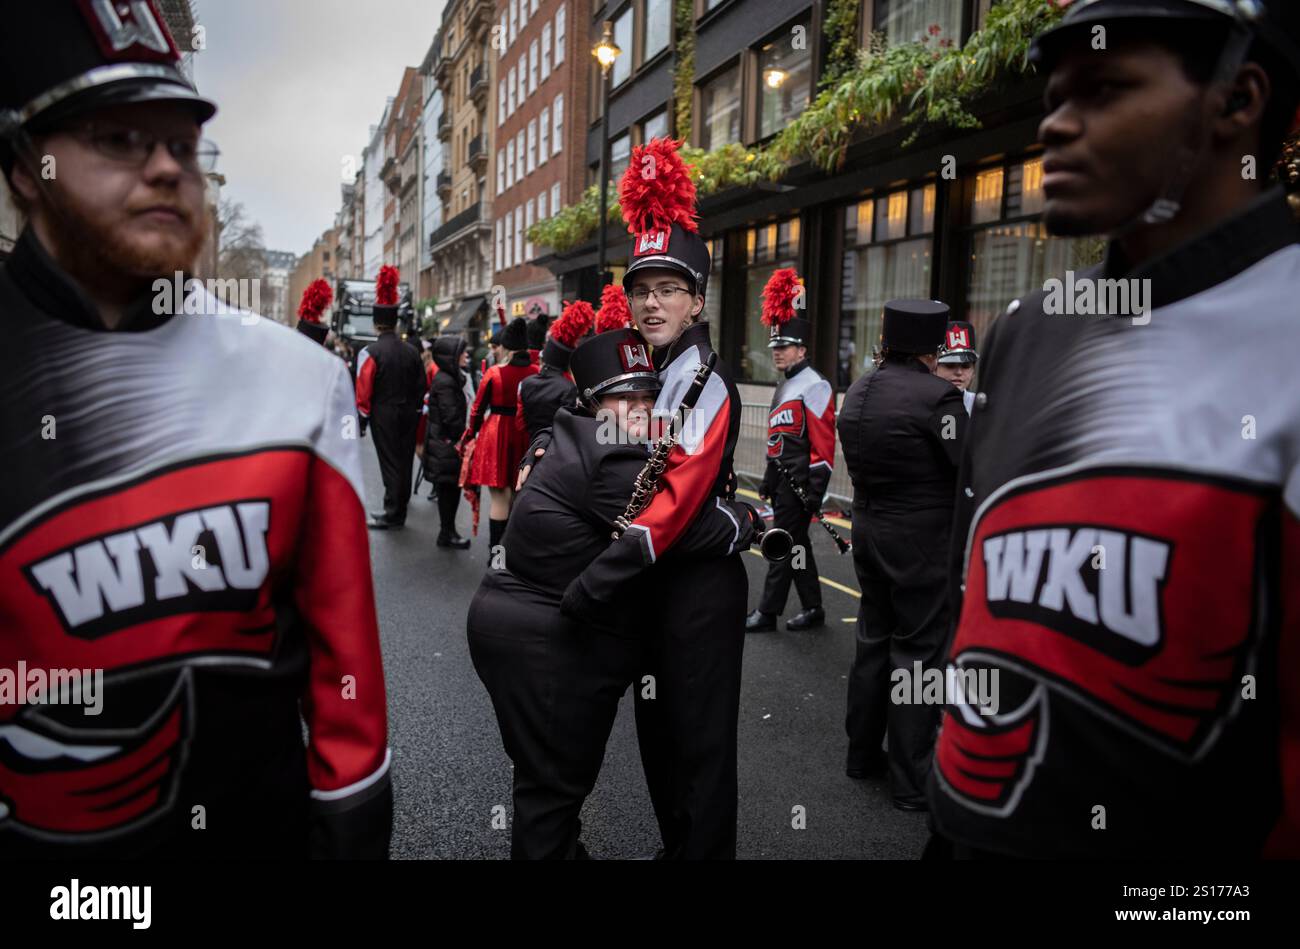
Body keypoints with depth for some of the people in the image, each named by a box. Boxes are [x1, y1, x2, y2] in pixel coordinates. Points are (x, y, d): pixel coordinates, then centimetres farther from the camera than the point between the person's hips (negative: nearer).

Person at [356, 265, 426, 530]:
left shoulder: (370, 352, -11)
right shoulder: (412, 351, 5)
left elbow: (363, 391, -13)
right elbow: (421, 387, 10)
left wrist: (361, 423, -6)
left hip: (384, 416, -5)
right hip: (408, 415, 5)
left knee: (389, 464, -2)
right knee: (404, 463, 10)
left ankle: (391, 516, 1)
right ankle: (398, 513, 19)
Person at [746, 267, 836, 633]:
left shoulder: (814, 387, -13)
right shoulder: (785, 387, 16)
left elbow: (823, 446, -17)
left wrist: (814, 493, -20)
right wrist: (768, 482, 21)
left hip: (799, 481, -9)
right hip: (782, 479, 10)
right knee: (796, 543, 13)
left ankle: (767, 612, 5)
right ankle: (812, 609, 22)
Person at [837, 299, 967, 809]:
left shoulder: (857, 392, 5)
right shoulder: (937, 395, -19)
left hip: (868, 531, 7)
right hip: (922, 540, -7)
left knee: (873, 640, 18)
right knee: (916, 653, 2)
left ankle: (862, 753, 31)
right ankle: (912, 781, 11)